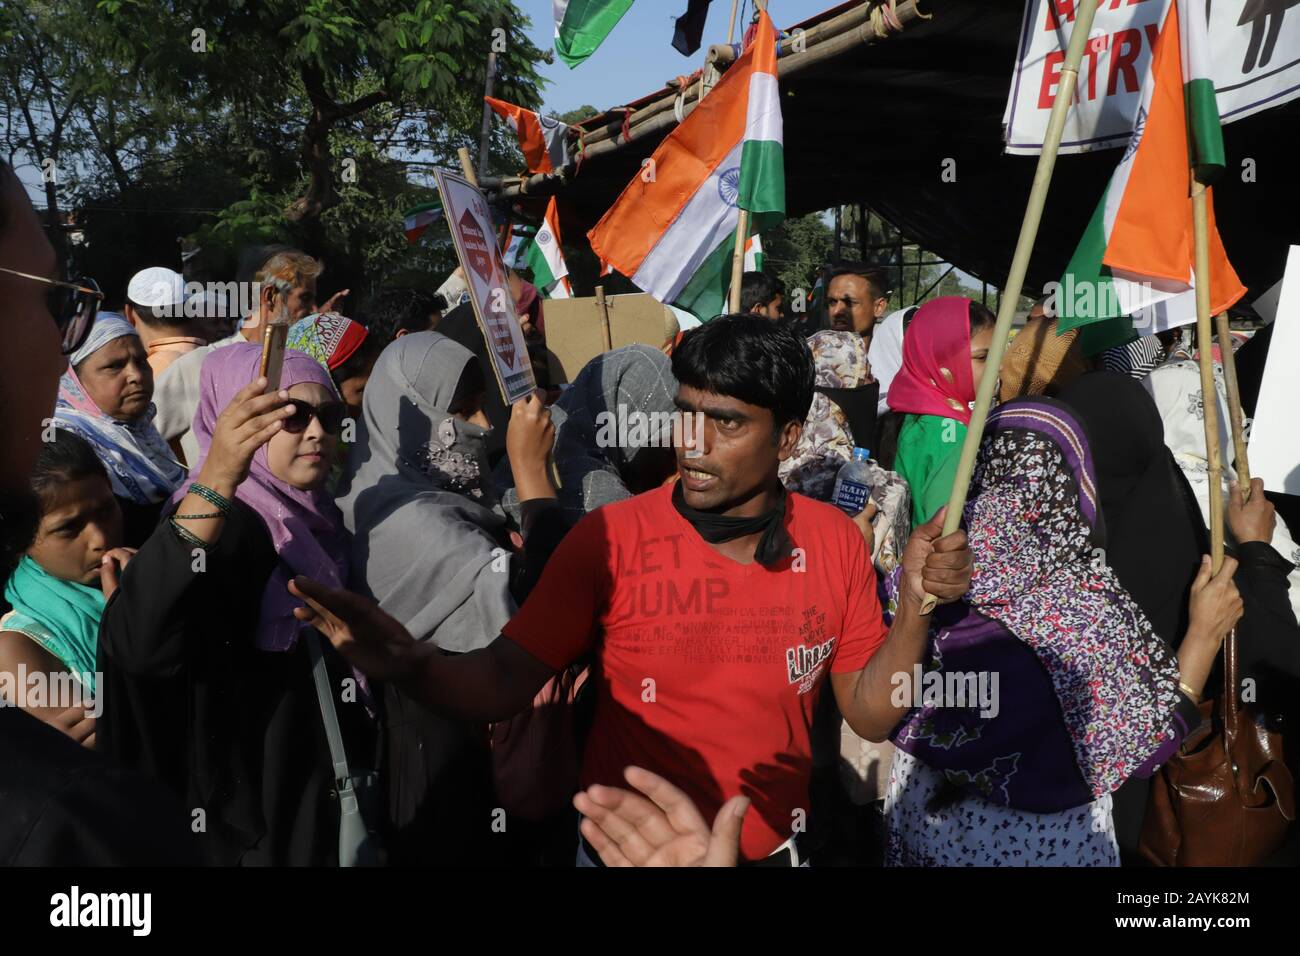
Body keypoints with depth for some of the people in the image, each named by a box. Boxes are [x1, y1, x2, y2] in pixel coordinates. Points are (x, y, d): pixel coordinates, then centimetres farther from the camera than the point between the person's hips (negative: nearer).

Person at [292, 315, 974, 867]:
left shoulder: (835, 541, -7)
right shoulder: (611, 538, -15)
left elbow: (869, 714, -2)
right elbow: (499, 684, -18)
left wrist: (914, 606, -16)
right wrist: (412, 666, -37)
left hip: (774, 850, 2)